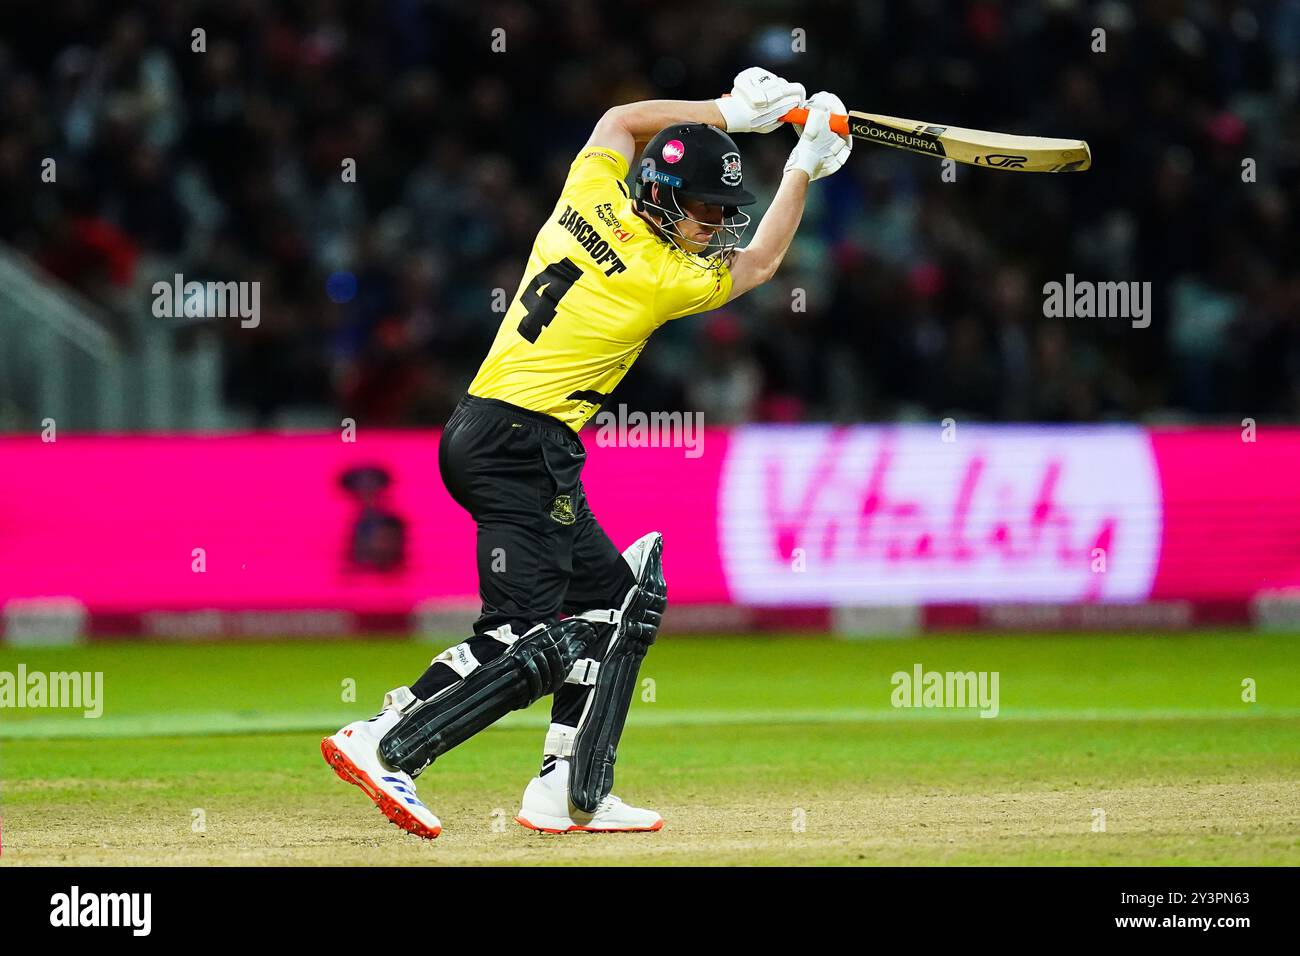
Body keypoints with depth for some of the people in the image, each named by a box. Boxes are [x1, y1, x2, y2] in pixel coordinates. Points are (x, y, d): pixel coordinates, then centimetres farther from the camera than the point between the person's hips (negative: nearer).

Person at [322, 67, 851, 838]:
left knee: (614, 601, 15)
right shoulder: (667, 279, -11)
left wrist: (725, 113, 22)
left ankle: (571, 791, 11)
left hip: (475, 432, 10)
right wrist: (806, 167, 15)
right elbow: (761, 263, 9)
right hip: (524, 449, -10)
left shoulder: (591, 197, 6)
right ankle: (385, 746, -21)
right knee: (529, 644, -13)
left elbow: (620, 120, 28)